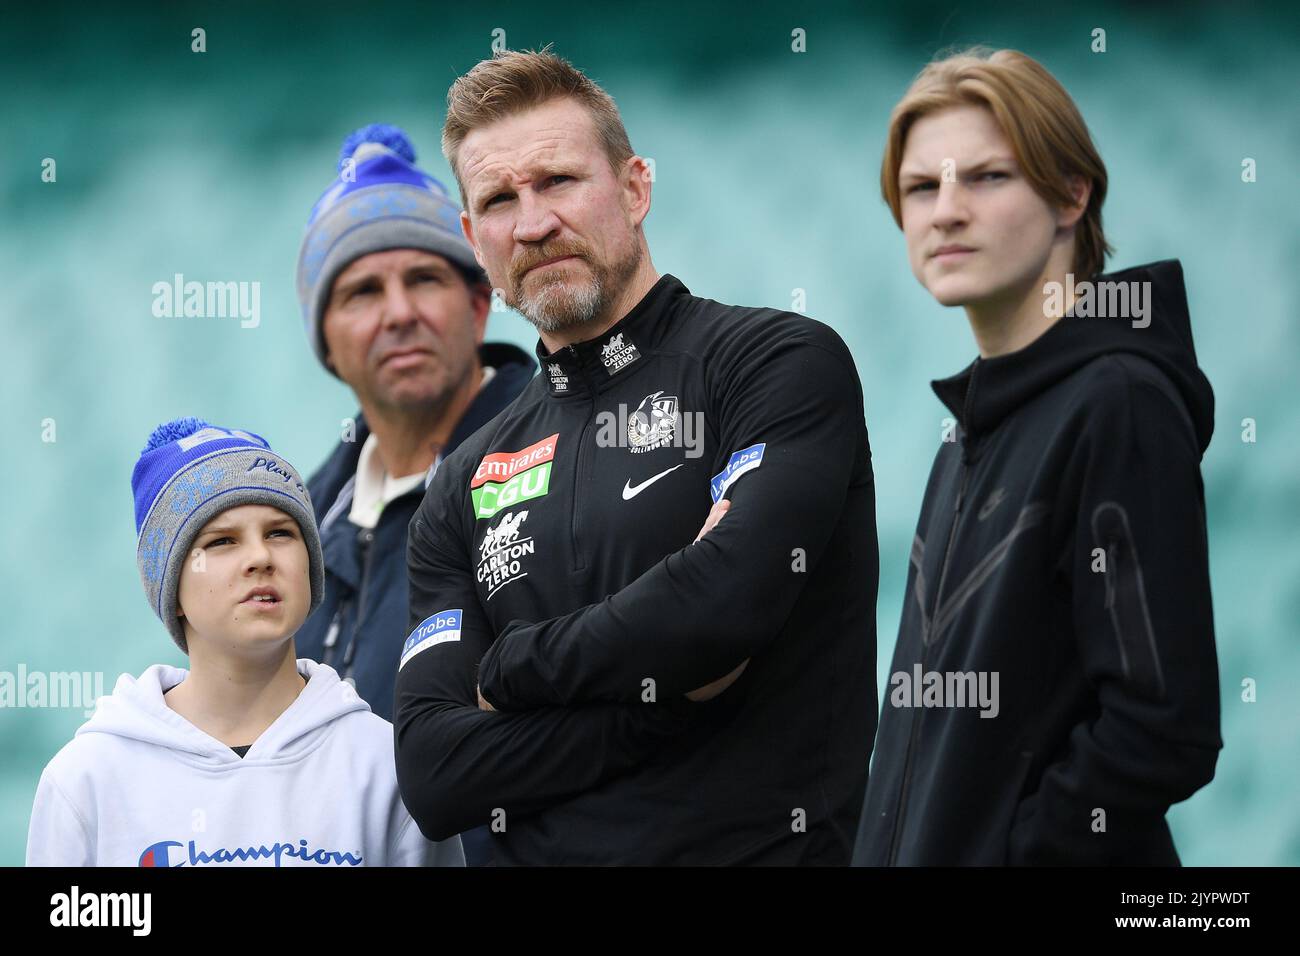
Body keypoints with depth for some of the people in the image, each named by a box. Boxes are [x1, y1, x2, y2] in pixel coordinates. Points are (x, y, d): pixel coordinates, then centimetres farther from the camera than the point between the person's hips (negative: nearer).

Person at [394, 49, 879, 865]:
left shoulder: (783, 362, -2)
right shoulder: (465, 492, 11)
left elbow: (728, 596, -18)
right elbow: (433, 778, 1)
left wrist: (510, 668, -4)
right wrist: (670, 691, -11)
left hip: (767, 844, -3)